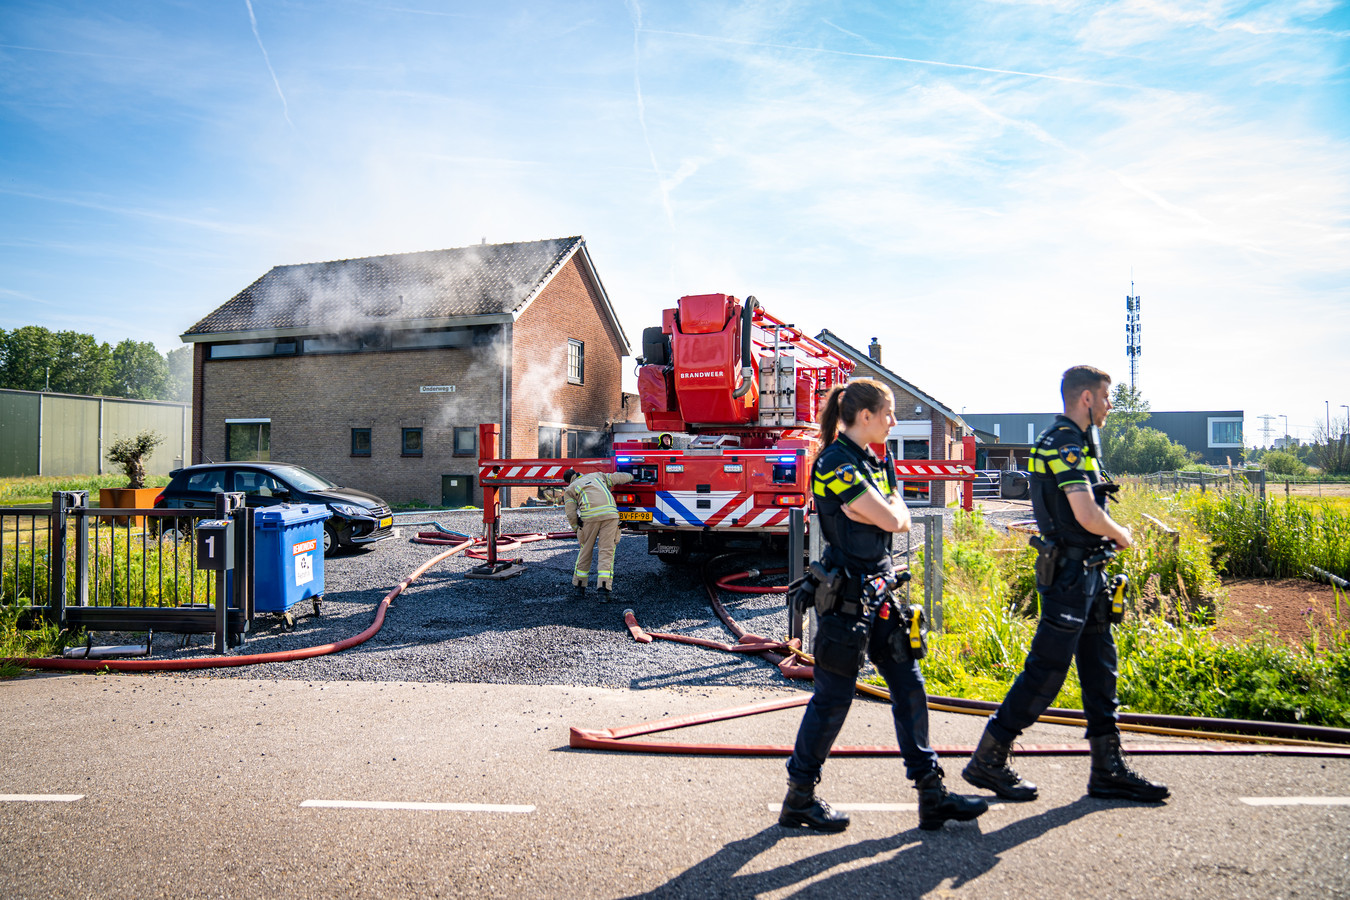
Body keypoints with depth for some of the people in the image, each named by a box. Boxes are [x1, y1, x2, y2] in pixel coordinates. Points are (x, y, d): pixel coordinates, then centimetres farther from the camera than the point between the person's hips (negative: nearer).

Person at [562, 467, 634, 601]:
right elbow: (619, 477, 35)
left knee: (585, 550, 15)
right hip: (610, 513, 1)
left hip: (589, 515, -1)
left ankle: (579, 587, 22)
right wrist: (630, 477, 54)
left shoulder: (569, 490, 21)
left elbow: (571, 515, 11)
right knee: (606, 550, 1)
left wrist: (578, 530, 24)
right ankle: (604, 589, -9)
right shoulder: (597, 475, 30)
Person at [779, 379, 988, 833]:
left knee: (909, 684, 9)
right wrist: (891, 500, 2)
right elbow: (890, 520, -19)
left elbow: (902, 520, 10)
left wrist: (890, 508, -10)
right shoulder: (836, 463, -16)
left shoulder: (871, 463, 13)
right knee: (834, 695, 0)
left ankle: (932, 794, 19)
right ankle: (798, 798, 16)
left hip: (878, 590, 9)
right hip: (845, 594, -9)